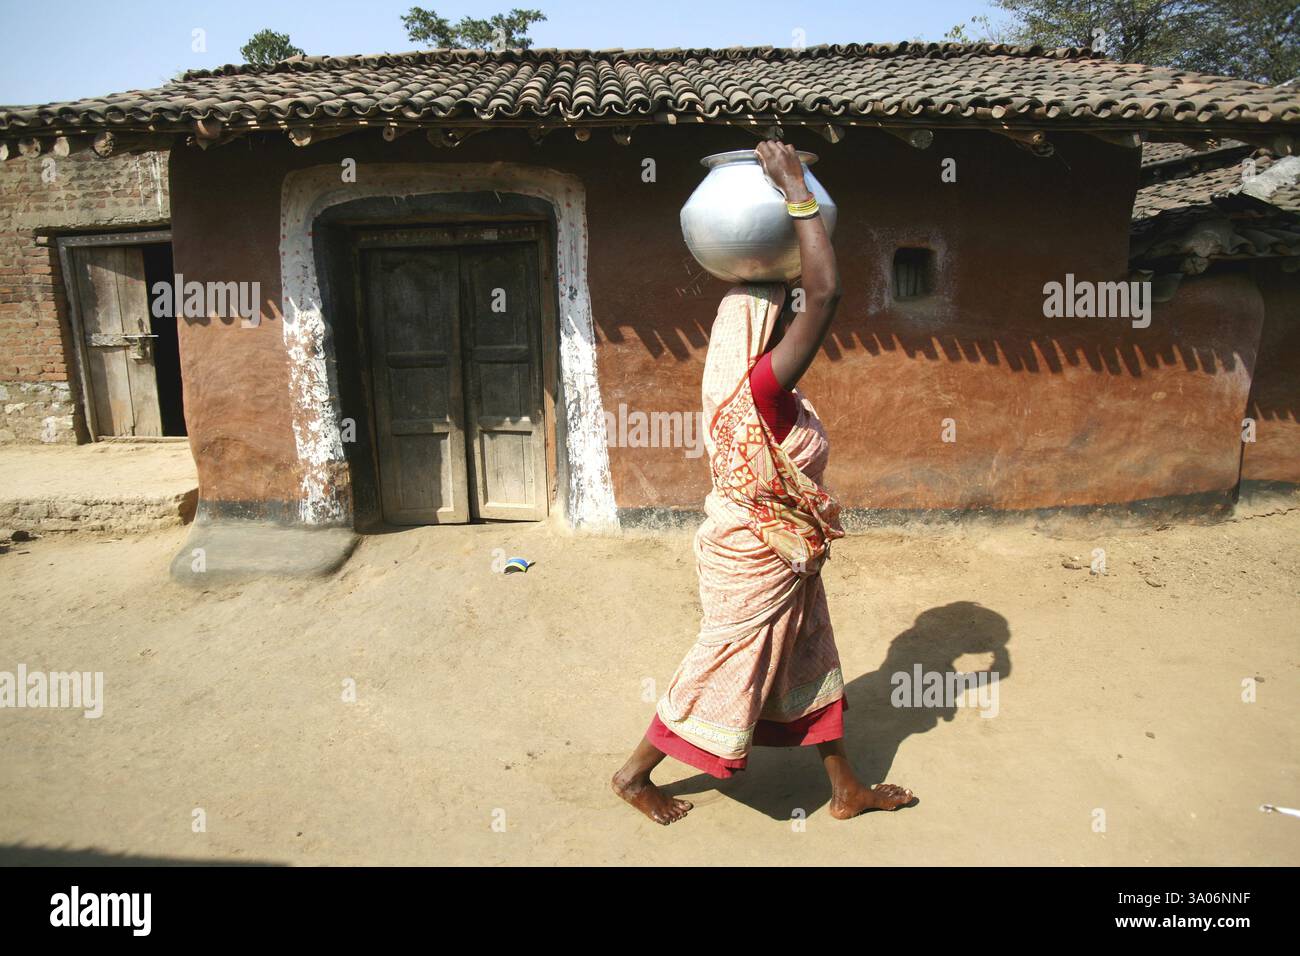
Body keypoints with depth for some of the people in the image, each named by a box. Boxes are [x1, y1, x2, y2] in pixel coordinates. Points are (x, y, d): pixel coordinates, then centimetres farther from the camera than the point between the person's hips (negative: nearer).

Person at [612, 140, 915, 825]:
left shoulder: (748, 387, 0)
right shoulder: (760, 390, -27)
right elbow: (826, 292, -35)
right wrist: (796, 190, -28)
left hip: (778, 554, 10)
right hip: (756, 560, -10)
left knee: (809, 665, 19)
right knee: (725, 670, 8)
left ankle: (847, 790, 37)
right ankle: (635, 774, 28)